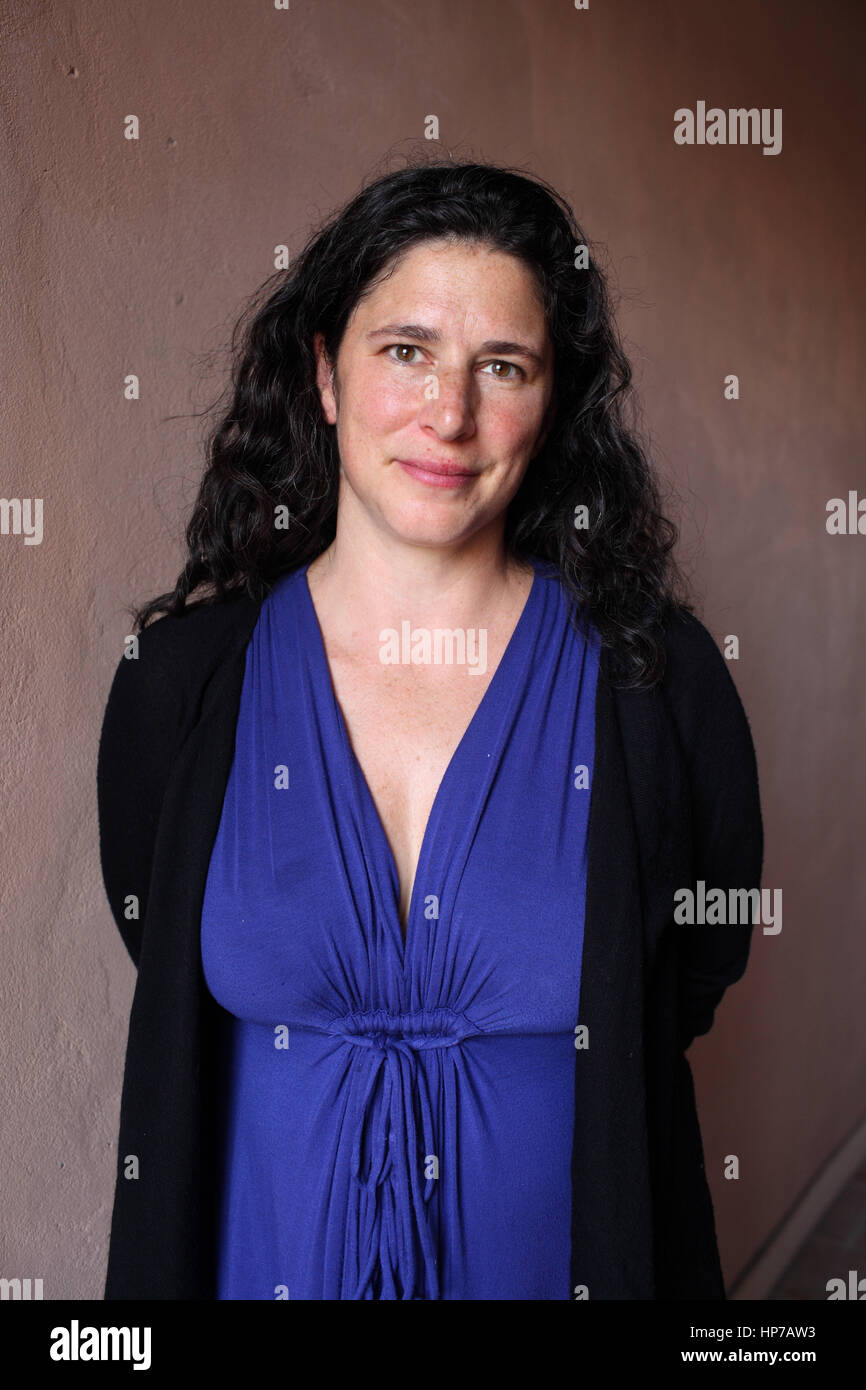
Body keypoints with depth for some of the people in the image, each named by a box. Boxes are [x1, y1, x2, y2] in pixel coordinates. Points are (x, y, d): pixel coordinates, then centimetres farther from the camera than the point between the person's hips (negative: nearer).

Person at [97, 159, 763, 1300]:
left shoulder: (660, 678, -14)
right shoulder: (181, 673, -11)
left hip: (558, 1256, 0)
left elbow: (702, 970, -1)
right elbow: (162, 965, 2)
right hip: (264, 1253, 1)